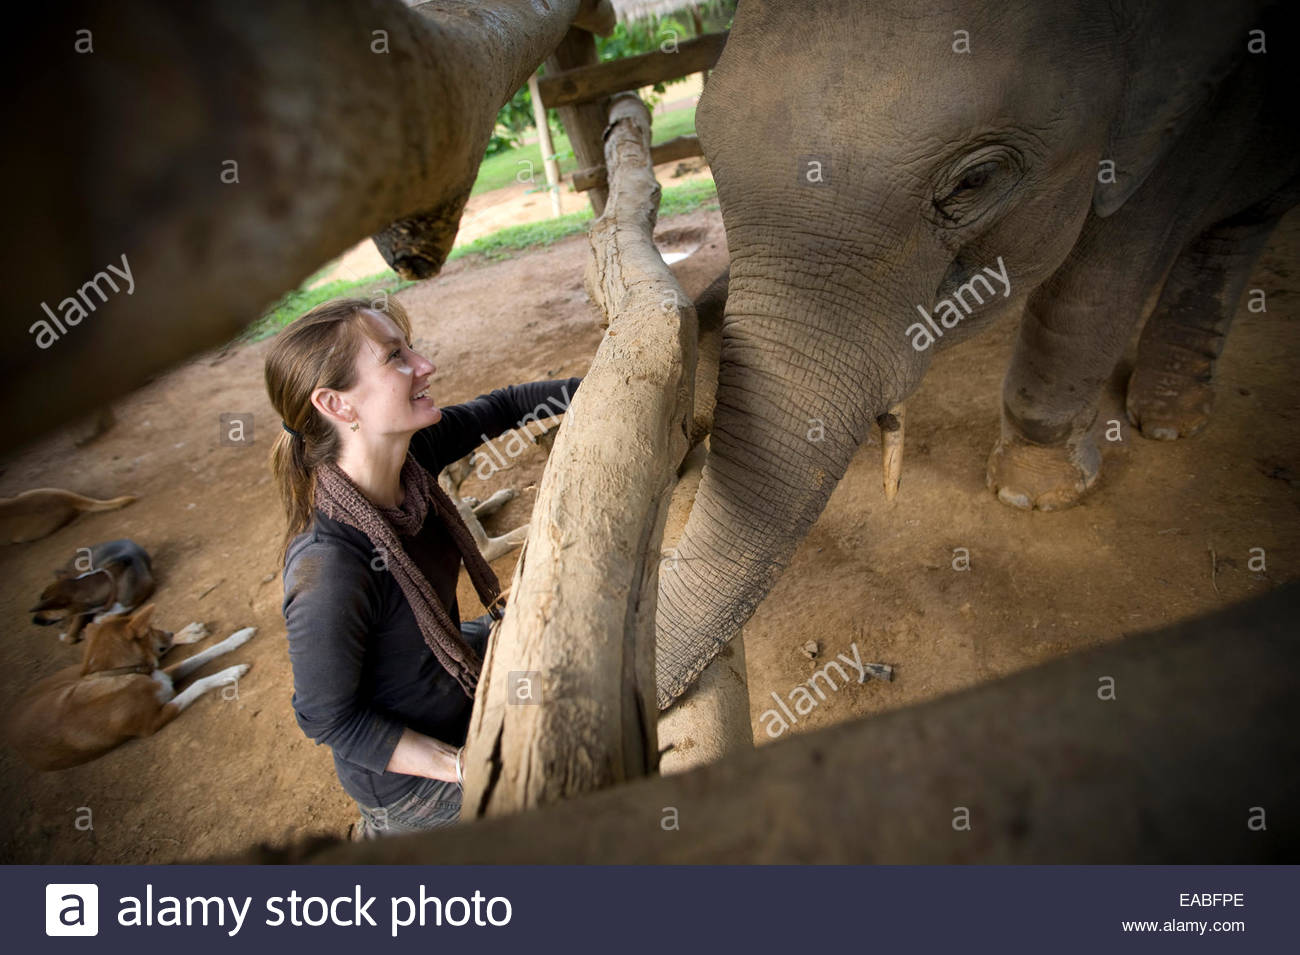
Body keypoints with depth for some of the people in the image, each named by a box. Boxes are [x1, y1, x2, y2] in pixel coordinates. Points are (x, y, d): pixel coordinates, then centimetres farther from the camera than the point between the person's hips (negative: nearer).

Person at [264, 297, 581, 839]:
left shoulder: (409, 455, -19)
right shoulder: (328, 570, -37)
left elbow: (497, 409, -2)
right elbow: (328, 718, -23)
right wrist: (465, 765, -23)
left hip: (453, 663, 7)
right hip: (409, 775, -6)